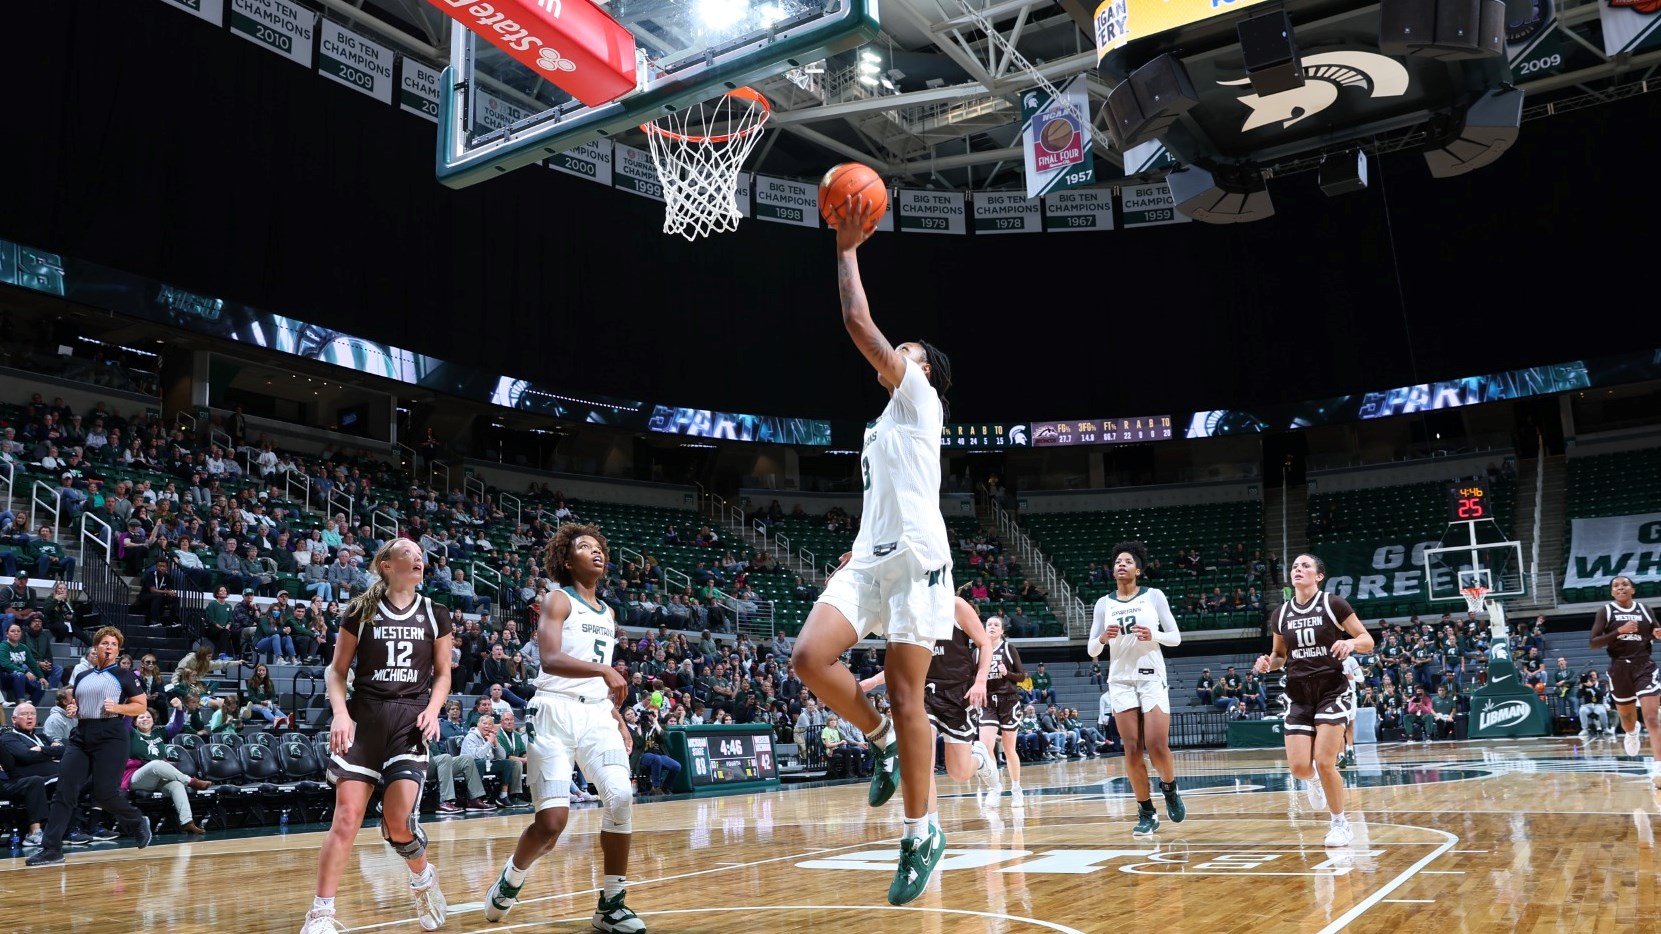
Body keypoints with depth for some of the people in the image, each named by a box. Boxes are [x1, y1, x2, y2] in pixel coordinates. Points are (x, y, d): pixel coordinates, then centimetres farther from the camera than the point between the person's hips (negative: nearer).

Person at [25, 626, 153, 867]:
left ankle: (138, 821, 19)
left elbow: (141, 706, 1)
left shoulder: (124, 674, 3)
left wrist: (117, 707, -15)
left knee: (104, 795, -8)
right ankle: (51, 850, -2)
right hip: (80, 736, 5)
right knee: (63, 793, -4)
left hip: (110, 738, -5)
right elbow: (73, 703, 26)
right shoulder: (81, 675, 16)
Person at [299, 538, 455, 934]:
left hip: (411, 719, 0)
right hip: (364, 716, 0)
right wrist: (340, 712, -8)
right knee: (347, 816, -9)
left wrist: (433, 709, -5)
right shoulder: (361, 611, 4)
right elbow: (337, 670, 7)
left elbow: (443, 674, 13)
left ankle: (423, 878, 19)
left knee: (398, 820, -12)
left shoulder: (435, 614, 8)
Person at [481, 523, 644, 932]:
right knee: (552, 821, -10)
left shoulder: (608, 613, 18)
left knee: (622, 797, -15)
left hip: (598, 715, 6)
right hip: (557, 713, -6)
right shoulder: (557, 600, -3)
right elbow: (550, 659, -21)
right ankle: (510, 881, 21)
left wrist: (619, 720, 16)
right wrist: (604, 670, -33)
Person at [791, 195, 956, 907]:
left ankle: (921, 830, 4)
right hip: (869, 559, 7)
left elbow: (860, 324, -5)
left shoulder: (920, 397, 4)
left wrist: (847, 251, 3)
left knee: (905, 696, -6)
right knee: (809, 656, -15)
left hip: (914, 560, -7)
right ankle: (881, 740, 7)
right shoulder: (888, 421, 28)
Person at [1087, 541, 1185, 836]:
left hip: (1152, 677, -2)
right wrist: (1103, 638, -15)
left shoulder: (1154, 595, 1)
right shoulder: (1103, 603, 6)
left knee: (1157, 746, -12)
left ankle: (1169, 788, 19)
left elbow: (1176, 637, 2)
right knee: (1132, 749, -2)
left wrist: (1153, 636, -17)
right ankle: (1146, 813, 7)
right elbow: (1091, 650, 7)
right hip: (1120, 680, 2)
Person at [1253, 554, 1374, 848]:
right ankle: (1314, 780, 34)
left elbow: (1368, 641, -2)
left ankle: (1341, 824, 10)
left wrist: (1350, 643, -24)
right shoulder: (1281, 614, 6)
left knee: (1324, 762, -13)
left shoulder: (1333, 604, -6)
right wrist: (1268, 663, -4)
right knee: (1299, 767, -5)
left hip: (1332, 691, -4)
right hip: (1299, 696, 4)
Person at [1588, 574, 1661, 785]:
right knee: (1626, 716, 15)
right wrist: (1619, 631, -21)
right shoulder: (1605, 611, -2)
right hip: (1620, 668, 0)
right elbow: (1594, 642, -8)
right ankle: (1631, 733, 53)